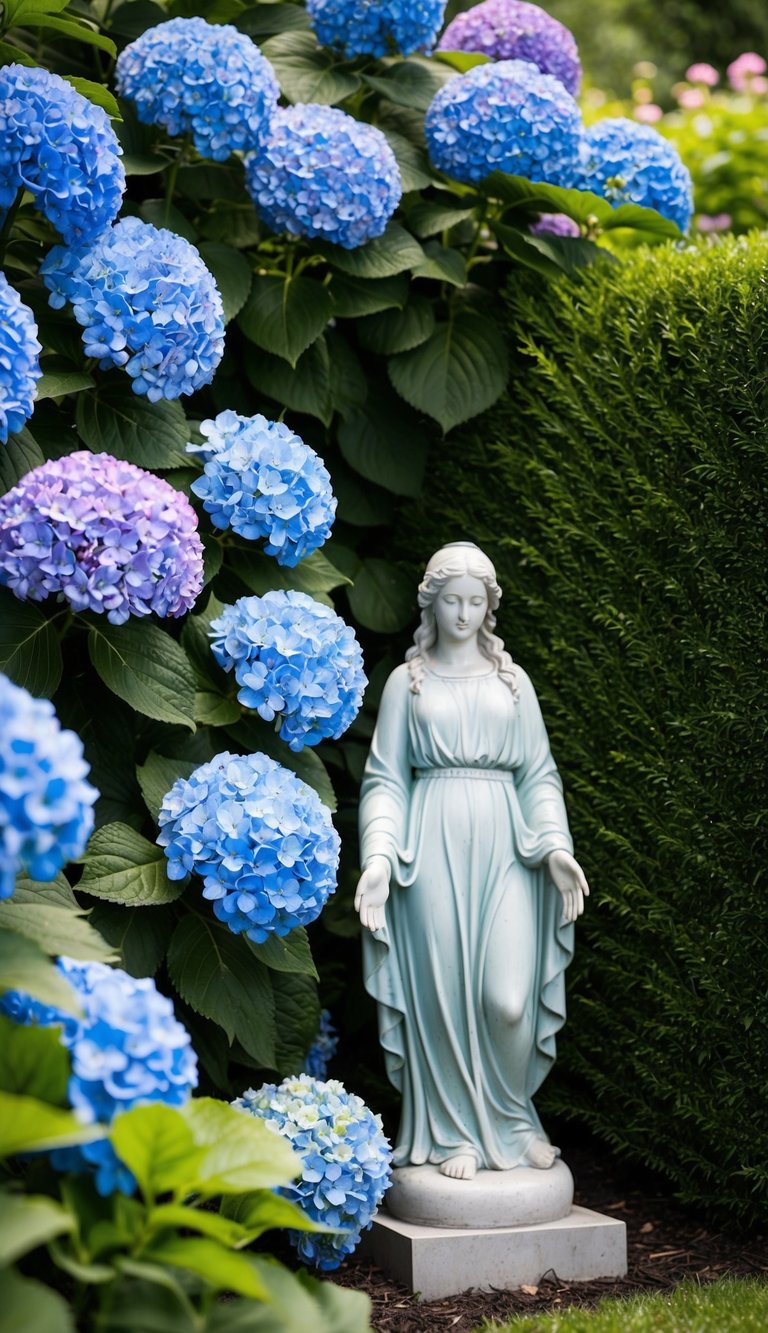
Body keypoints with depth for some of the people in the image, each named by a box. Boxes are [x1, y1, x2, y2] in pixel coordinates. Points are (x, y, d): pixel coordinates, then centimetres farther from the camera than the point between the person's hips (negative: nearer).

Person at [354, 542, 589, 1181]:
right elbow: (385, 778, 6)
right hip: (432, 846, -1)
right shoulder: (407, 681, 10)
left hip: (504, 846, 1)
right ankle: (455, 1132, 10)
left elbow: (539, 773, 11)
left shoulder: (512, 680, 14)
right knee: (442, 991, -3)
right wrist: (378, 857, -8)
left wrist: (556, 846, -4)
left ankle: (512, 1118, 13)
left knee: (508, 997, -10)